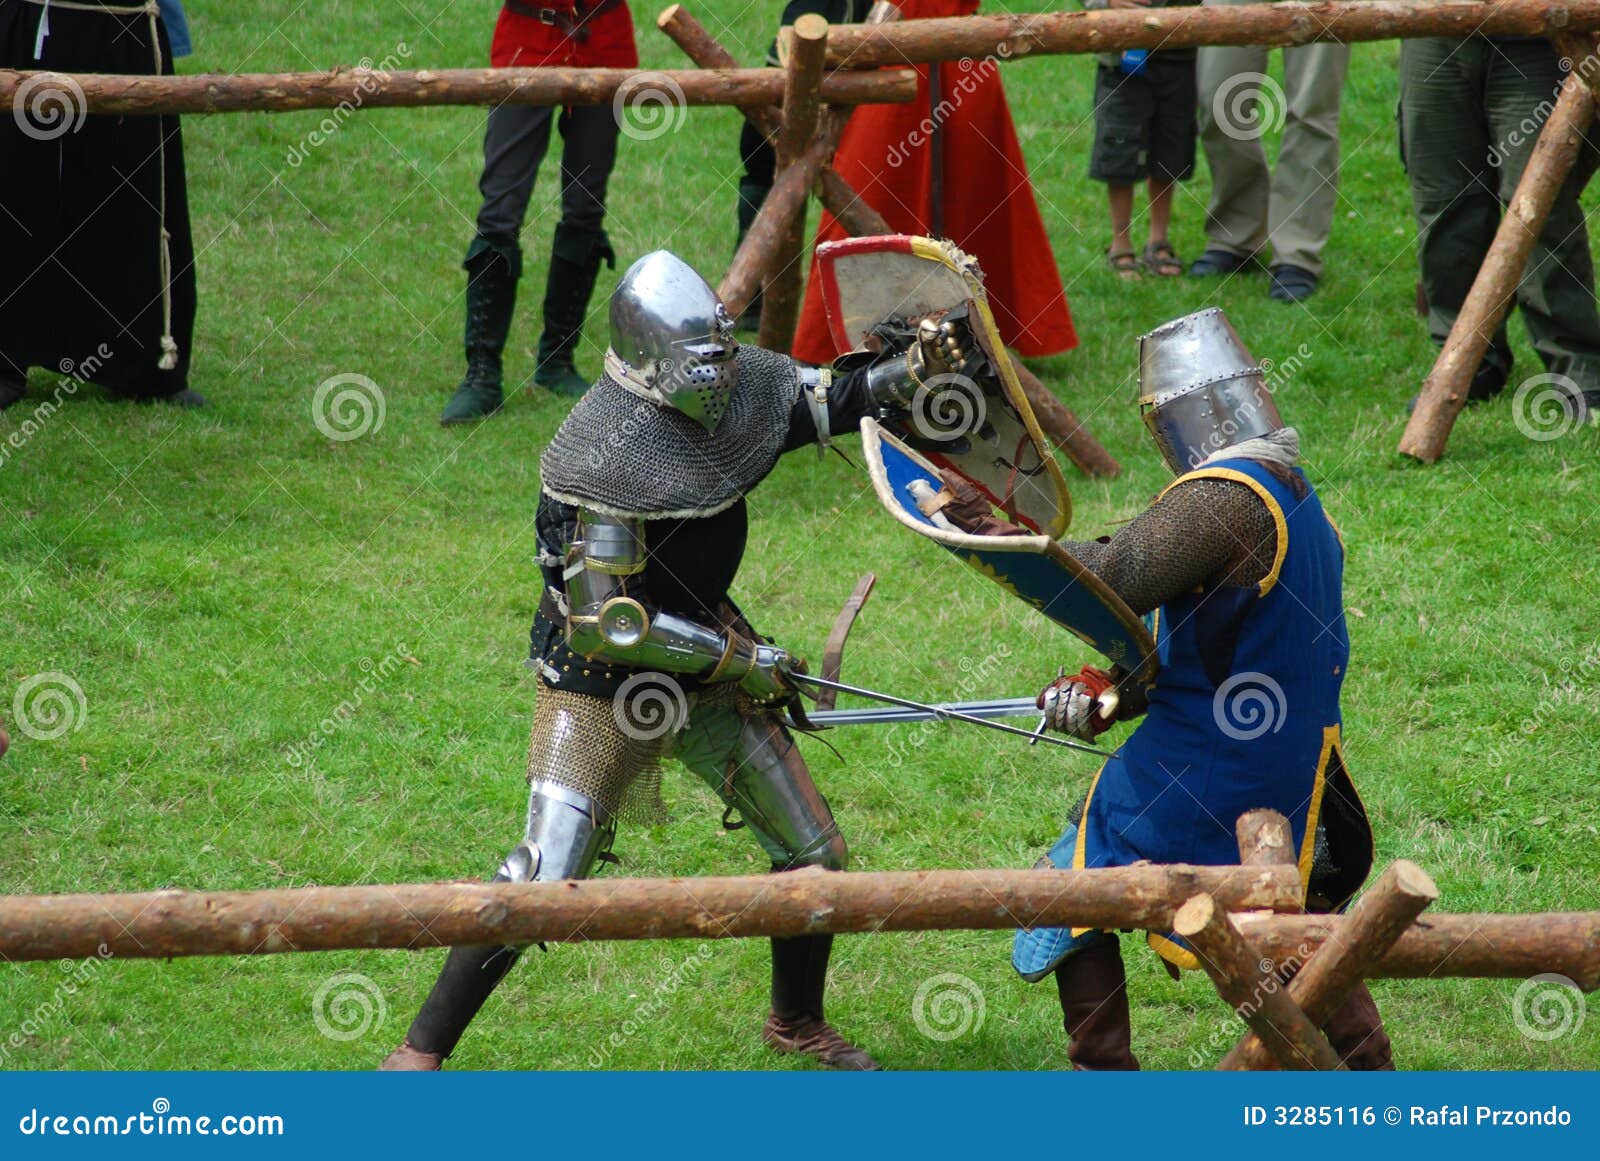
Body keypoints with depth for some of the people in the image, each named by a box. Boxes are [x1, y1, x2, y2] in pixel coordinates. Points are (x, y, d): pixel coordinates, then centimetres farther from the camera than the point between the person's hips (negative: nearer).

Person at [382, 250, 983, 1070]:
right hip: (601, 685, -7)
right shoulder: (603, 457, -27)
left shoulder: (742, 384, -7)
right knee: (543, 883, -13)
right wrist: (735, 657, -22)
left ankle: (798, 1022, 36)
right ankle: (420, 1052, 0)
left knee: (815, 853, 12)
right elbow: (603, 624, -27)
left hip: (707, 665, 7)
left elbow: (834, 399, 8)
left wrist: (921, 362, -11)